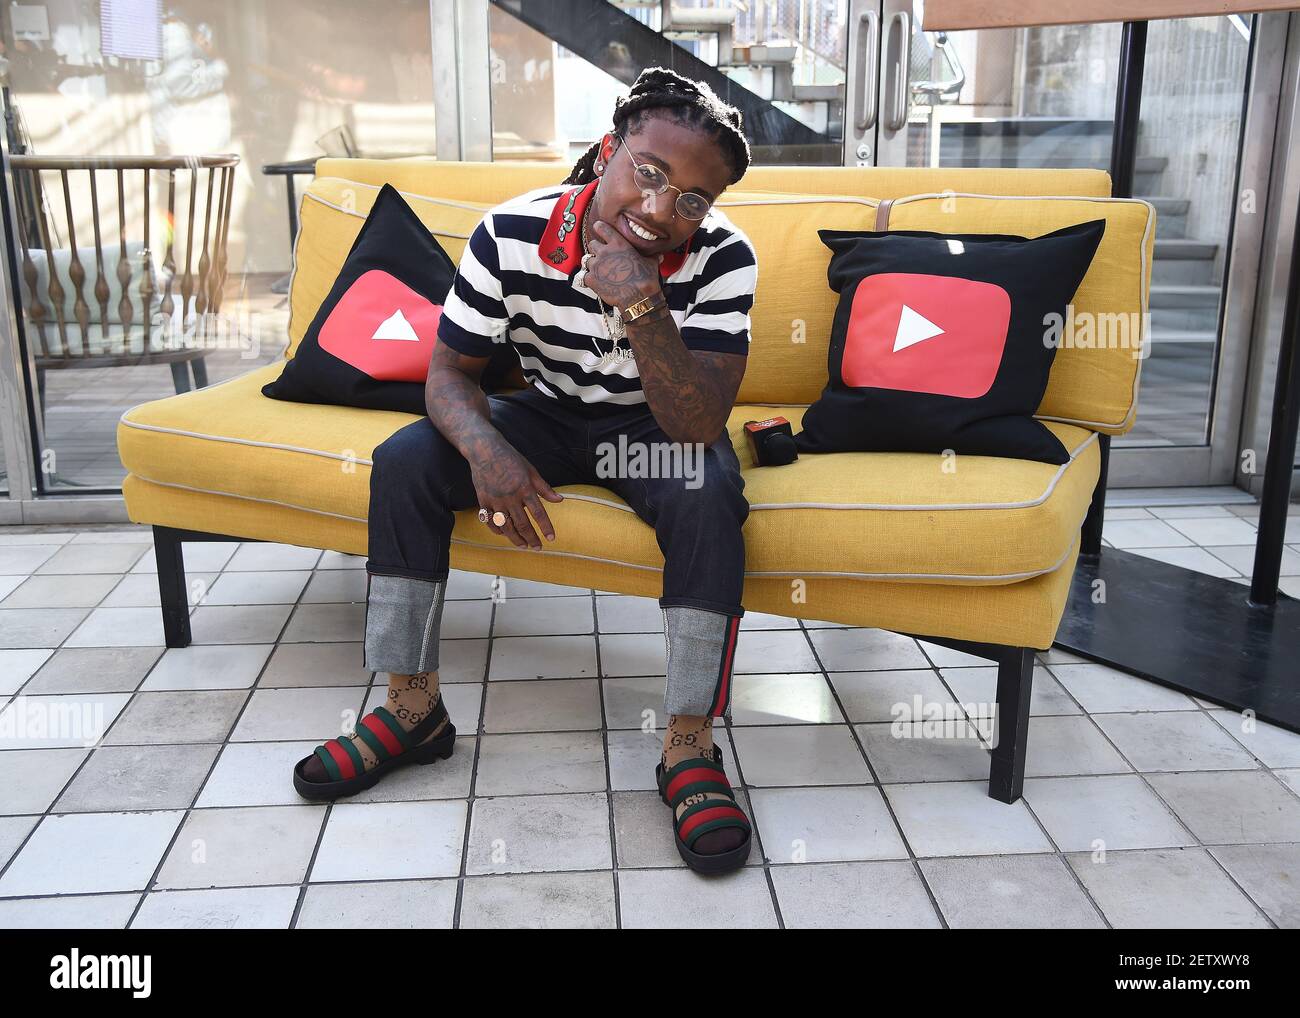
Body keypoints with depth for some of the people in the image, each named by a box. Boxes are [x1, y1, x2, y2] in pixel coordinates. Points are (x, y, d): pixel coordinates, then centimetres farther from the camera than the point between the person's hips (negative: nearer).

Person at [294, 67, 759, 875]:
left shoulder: (723, 258, -25)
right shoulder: (511, 234, -20)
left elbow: (697, 427, -32)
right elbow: (451, 370, -12)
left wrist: (641, 304, -45)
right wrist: (487, 451, -33)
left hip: (659, 426, -2)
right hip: (548, 413, 2)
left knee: (708, 497, -34)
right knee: (404, 462, -18)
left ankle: (690, 748, -21)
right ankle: (413, 710, -6)